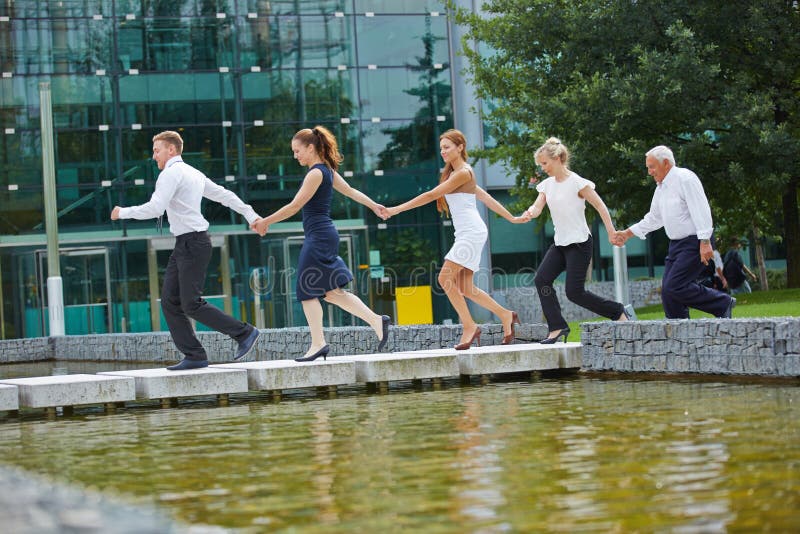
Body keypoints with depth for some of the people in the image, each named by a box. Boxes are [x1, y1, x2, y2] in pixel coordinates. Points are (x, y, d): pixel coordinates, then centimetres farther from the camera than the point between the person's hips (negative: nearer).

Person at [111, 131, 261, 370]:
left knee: (192, 304, -9)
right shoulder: (194, 173, 19)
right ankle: (194, 356, 3)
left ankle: (244, 332, 1)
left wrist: (123, 212, -9)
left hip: (193, 243, -10)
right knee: (170, 300, 5)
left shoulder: (171, 173, -11)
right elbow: (224, 195, 21)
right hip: (184, 245, 10)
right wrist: (251, 216, 24)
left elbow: (154, 209, -21)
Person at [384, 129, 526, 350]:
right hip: (465, 234, 10)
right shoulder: (454, 173, 20)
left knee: (446, 278, -16)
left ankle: (469, 327, -12)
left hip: (472, 232, -10)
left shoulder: (463, 173, -9)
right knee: (464, 288, 5)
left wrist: (397, 209, -14)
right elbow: (486, 197, 25)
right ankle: (506, 316, 15)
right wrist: (511, 218, 30)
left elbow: (431, 195, -14)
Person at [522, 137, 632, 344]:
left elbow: (600, 206, -9)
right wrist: (530, 213, -27)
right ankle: (557, 327, -6)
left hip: (579, 243, -7)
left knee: (574, 292, -11)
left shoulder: (576, 182, -12)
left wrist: (611, 232, -11)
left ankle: (620, 313, 4)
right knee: (541, 279, -9)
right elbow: (537, 206, -3)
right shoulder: (547, 185, 8)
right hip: (560, 243, 7)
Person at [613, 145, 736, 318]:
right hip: (676, 244, 10)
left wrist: (705, 242, -27)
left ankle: (722, 303, -6)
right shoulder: (661, 187, 16)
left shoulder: (685, 179, -12)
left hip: (694, 243, -10)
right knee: (668, 291, 2)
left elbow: (701, 211, -20)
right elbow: (653, 218, 27)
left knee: (675, 286, -18)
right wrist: (627, 234, 24)